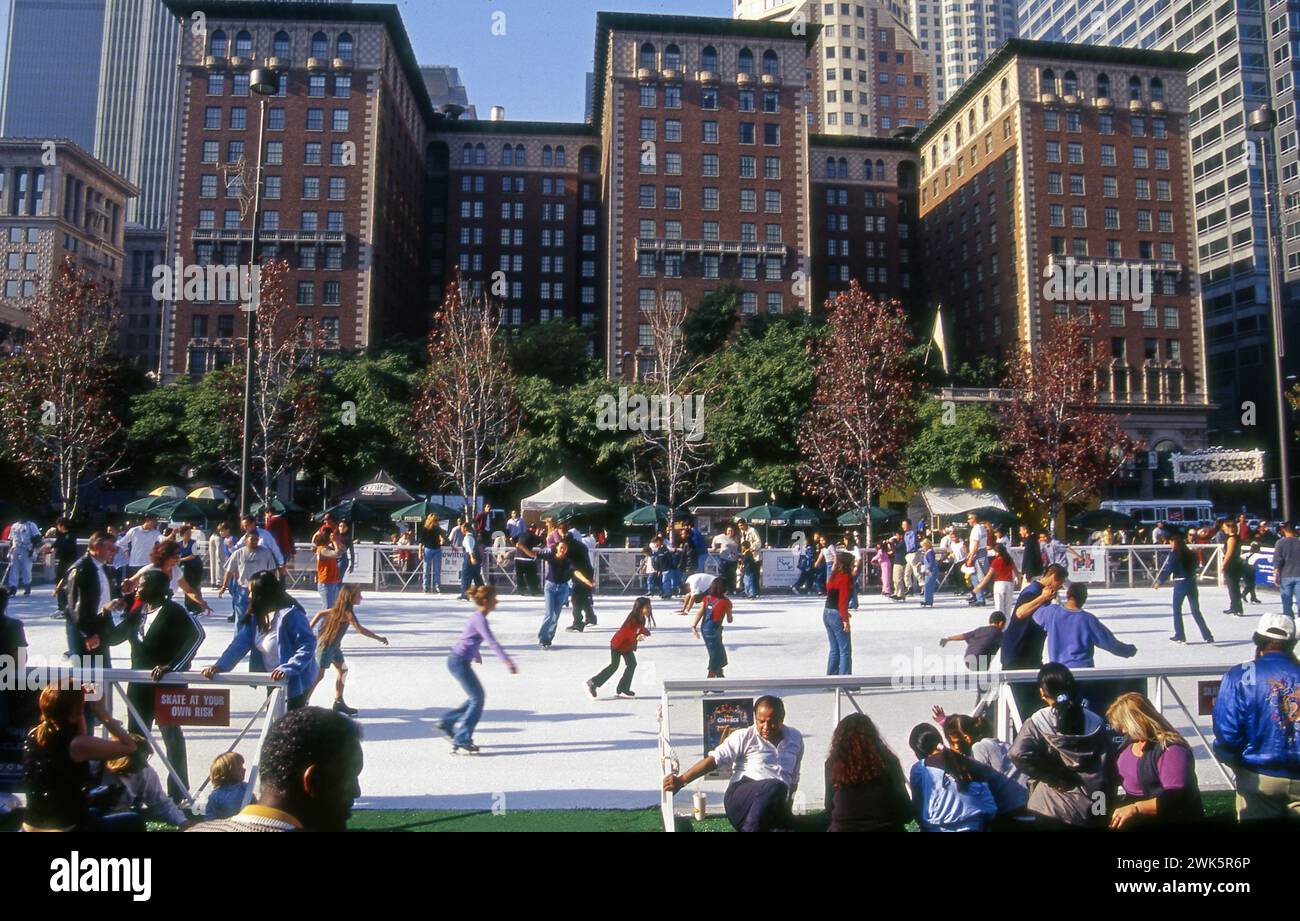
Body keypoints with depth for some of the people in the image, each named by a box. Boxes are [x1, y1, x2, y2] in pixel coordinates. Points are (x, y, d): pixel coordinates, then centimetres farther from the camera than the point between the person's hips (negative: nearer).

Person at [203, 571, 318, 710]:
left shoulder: (290, 614, -26)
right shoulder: (255, 616, 0)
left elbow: (308, 644, -30)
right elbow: (239, 643, -6)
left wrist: (287, 669, -38)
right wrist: (220, 666, -19)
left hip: (296, 680, -8)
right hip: (275, 680, 8)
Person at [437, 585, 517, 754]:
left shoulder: (478, 617, 13)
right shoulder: (480, 619, -17)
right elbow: (492, 642, -28)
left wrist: (476, 655, 47)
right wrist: (507, 661, -34)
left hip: (458, 661, 10)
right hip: (459, 662, -10)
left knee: (476, 697, 15)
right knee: (477, 698, -8)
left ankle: (447, 723, 23)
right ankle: (460, 742, -7)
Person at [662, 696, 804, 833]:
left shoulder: (795, 738, 16)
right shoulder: (744, 737, 3)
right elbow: (715, 759, -5)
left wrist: (788, 807, 23)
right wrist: (681, 780, -15)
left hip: (776, 808, 4)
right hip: (740, 798, -4)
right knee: (776, 787, -36)